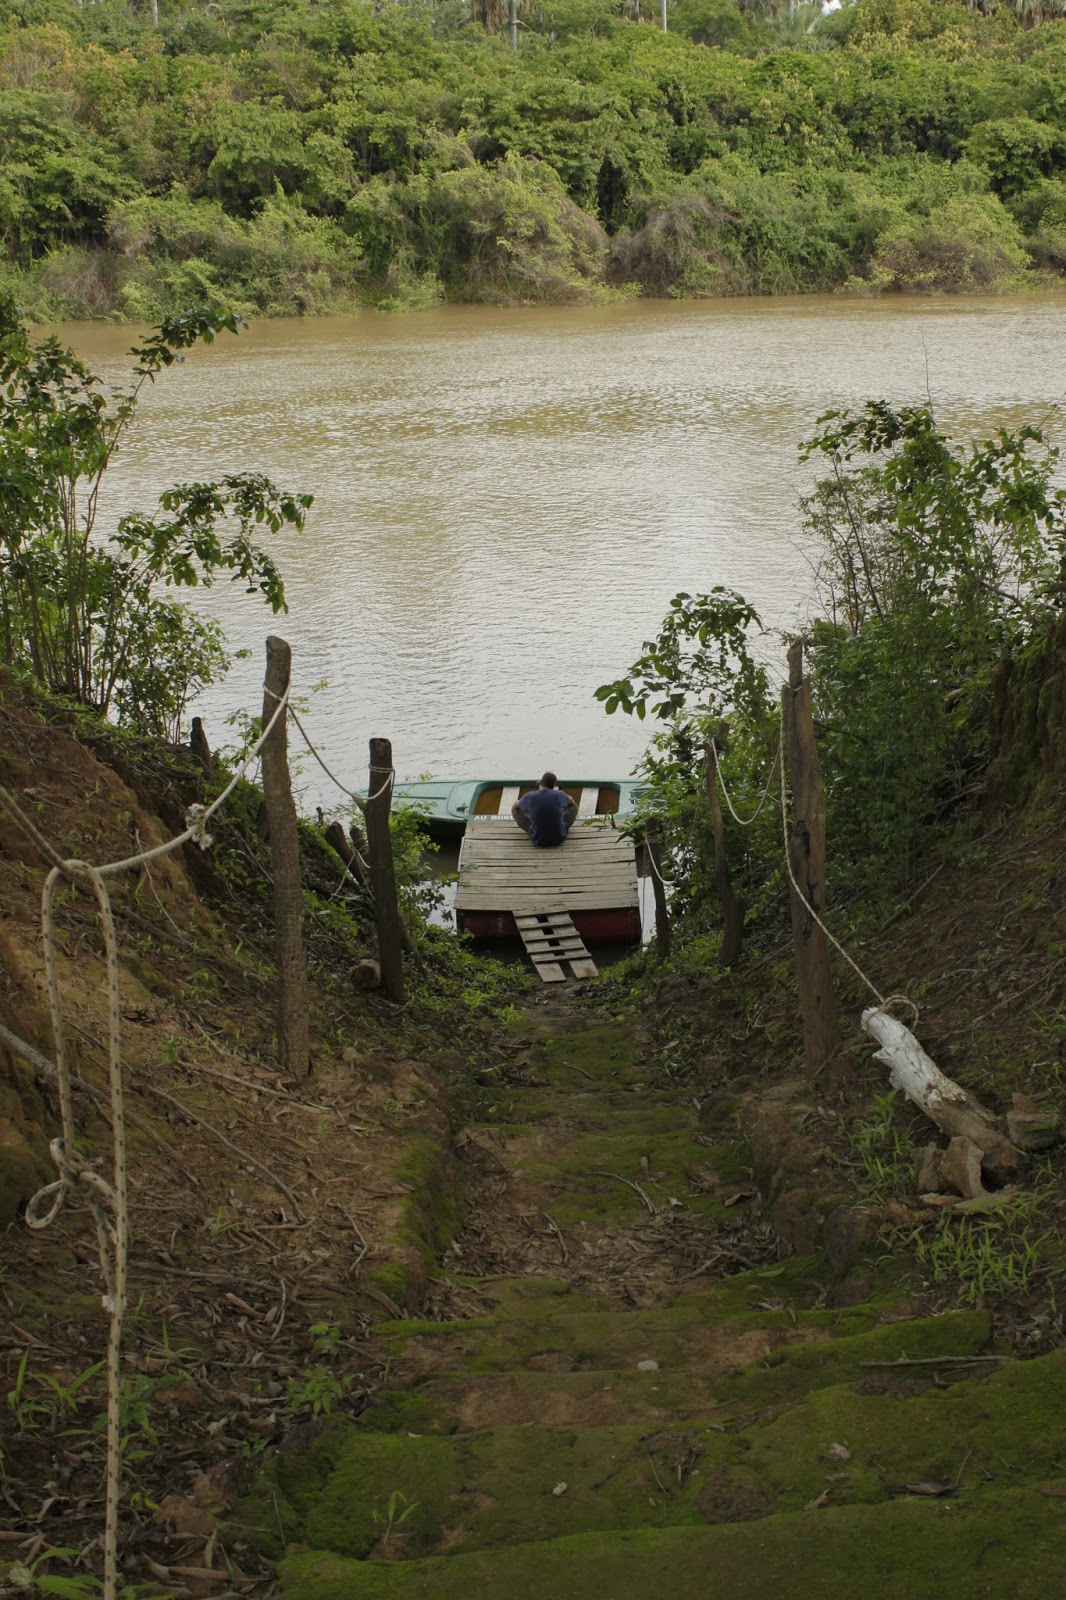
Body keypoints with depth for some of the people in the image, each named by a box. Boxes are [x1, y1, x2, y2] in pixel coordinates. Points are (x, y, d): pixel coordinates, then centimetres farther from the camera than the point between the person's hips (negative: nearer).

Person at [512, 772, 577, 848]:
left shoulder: (529, 797, -11)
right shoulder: (559, 795, -9)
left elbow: (514, 807, 13)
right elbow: (572, 802, 17)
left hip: (538, 840, 0)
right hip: (559, 838, 0)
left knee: (515, 810, 18)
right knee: (574, 806, 21)